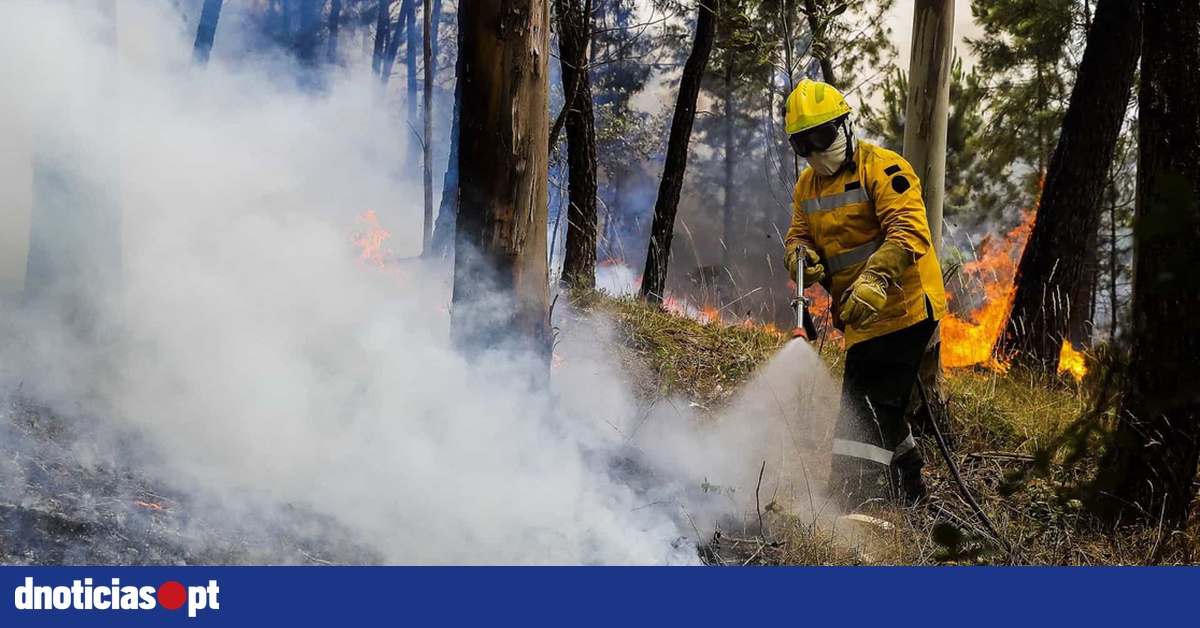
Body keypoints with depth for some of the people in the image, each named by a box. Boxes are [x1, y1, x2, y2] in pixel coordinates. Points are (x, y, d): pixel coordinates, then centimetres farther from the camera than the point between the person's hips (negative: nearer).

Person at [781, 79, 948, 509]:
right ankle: (912, 499, 37)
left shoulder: (882, 169, -13)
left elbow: (910, 232, -24)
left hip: (900, 308, -9)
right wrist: (801, 256, -14)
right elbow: (799, 236, 12)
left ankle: (849, 503, -15)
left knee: (864, 408, -15)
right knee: (880, 409, 20)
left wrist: (874, 280, -38)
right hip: (862, 316, 9)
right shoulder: (807, 186, 14)